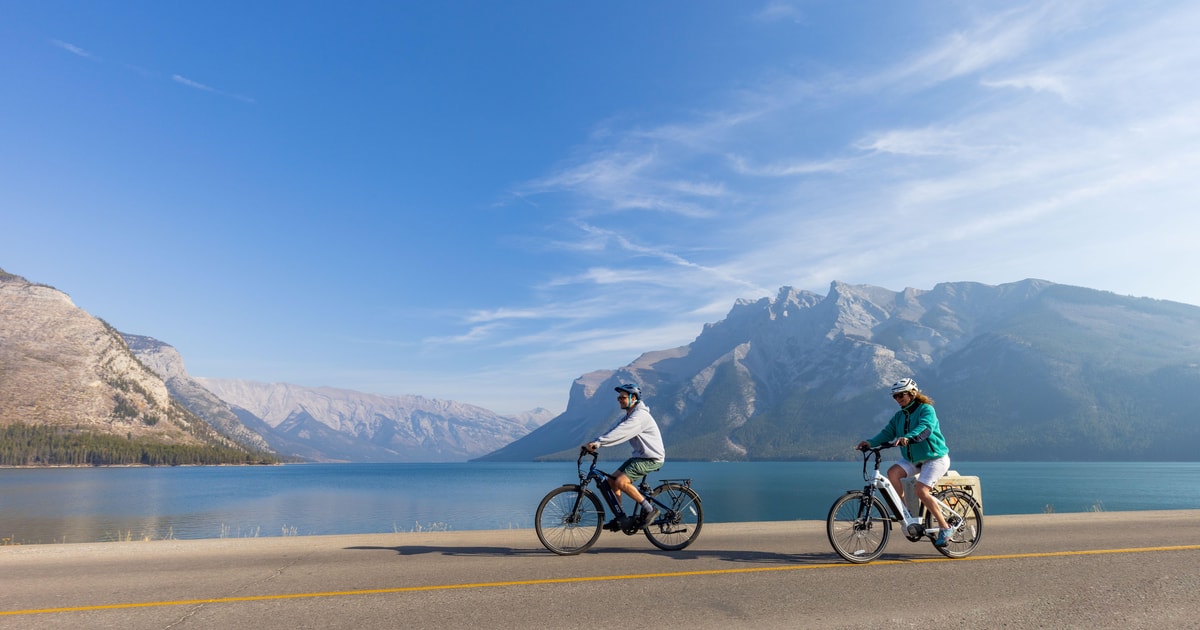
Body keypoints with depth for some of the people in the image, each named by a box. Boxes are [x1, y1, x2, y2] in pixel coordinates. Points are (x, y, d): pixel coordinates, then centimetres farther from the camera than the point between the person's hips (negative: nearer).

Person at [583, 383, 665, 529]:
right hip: (639, 456, 10)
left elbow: (620, 432, -32)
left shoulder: (640, 415, -19)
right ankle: (620, 519, 14)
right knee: (612, 480, 5)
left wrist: (597, 443, -39)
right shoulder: (628, 416, 13)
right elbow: (613, 431, 5)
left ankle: (650, 510, -10)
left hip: (652, 458, -10)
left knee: (621, 482, -22)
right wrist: (593, 443, -7)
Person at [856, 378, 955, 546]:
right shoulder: (899, 416, 7)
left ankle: (945, 528, -5)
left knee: (921, 490, -22)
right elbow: (887, 433, -3)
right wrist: (870, 442, -21)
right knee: (893, 472, -19)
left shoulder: (926, 409, -13)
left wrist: (907, 437, -51)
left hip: (935, 457, -7)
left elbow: (925, 428, -33)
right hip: (913, 458, 7)